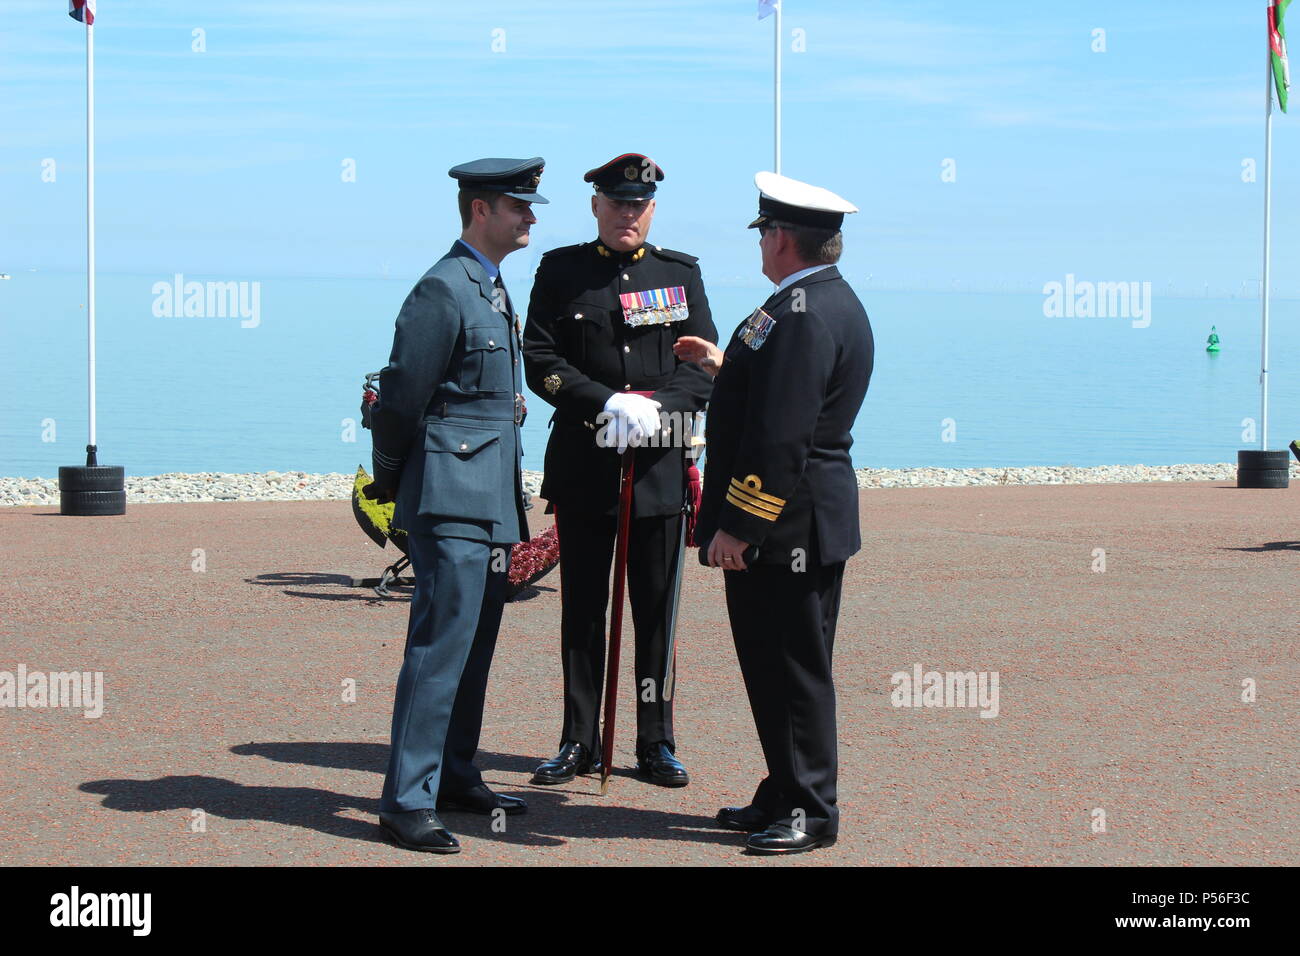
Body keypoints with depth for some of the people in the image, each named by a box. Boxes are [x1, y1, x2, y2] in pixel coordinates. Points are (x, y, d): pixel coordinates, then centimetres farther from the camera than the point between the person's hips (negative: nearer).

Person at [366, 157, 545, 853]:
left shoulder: (492, 288, 17)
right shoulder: (443, 289, -14)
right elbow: (400, 397, -13)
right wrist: (389, 483, -1)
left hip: (490, 502, 10)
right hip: (452, 501, -9)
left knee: (474, 644, 14)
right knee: (440, 645, -9)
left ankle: (455, 777, 24)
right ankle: (407, 801, -6)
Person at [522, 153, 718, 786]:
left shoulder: (681, 273, 8)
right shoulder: (561, 271, 4)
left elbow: (704, 367, 2)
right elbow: (540, 360, -4)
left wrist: (657, 405, -17)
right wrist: (608, 403, -17)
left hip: (660, 465, 1)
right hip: (582, 467, -1)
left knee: (656, 610, 5)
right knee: (582, 609, 6)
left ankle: (657, 745, 14)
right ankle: (580, 744, 15)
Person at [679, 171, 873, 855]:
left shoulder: (801, 316, -20)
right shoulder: (835, 301, 14)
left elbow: (780, 437, -24)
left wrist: (736, 528, -22)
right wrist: (725, 366, 26)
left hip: (786, 530, -11)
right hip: (810, 524, 11)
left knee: (793, 669, -2)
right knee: (778, 665, 16)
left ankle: (809, 812, 6)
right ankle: (786, 798, 24)